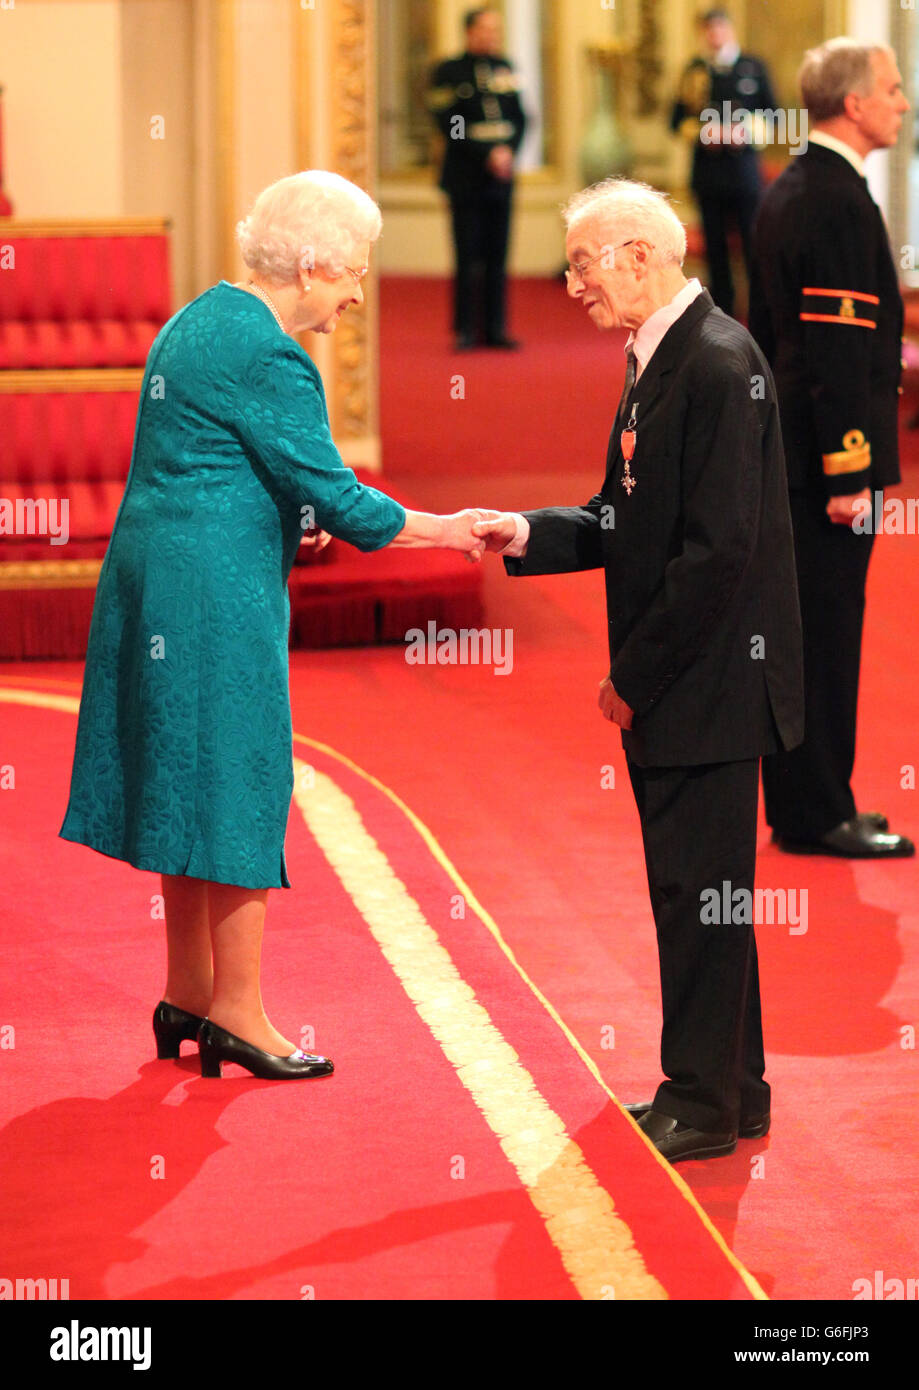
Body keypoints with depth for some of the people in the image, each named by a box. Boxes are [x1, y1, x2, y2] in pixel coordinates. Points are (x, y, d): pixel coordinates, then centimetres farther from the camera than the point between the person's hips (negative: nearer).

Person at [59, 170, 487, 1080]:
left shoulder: (201, 319, 13)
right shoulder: (267, 355, -17)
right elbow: (333, 494, -17)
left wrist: (294, 518, 19)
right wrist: (445, 531, -7)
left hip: (154, 577, 10)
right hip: (218, 594, -10)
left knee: (194, 787, 15)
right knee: (238, 788, -2)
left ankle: (188, 993, 21)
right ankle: (236, 1013, 3)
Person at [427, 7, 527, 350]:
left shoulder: (504, 69, 12)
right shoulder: (449, 72, -4)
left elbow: (520, 118, 11)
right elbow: (451, 126, -10)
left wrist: (508, 151, -7)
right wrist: (487, 156, -15)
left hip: (501, 177, 5)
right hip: (466, 178, -5)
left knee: (497, 257, 5)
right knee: (469, 257, -4)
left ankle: (495, 329, 9)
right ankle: (466, 331, 1)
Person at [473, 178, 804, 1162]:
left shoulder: (718, 364, -18)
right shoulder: (657, 360, 12)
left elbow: (720, 547, -22)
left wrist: (636, 675, -17)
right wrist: (530, 535, 0)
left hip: (710, 684, -10)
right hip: (672, 687, 10)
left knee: (699, 893, -2)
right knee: (698, 893, 15)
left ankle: (699, 1104, 6)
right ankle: (732, 1090, 24)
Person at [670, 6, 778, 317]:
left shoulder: (754, 67, 7)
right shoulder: (695, 70, 10)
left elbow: (772, 113, 8)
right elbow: (678, 119, 12)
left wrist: (749, 128, -10)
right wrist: (700, 131, -8)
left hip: (744, 165, -2)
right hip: (707, 170, 2)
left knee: (753, 239, -6)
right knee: (715, 244, 4)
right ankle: (722, 312, 11)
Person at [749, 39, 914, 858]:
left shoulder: (786, 194, 13)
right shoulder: (838, 202, -17)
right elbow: (837, 349, -21)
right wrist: (848, 472, -21)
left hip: (786, 448, 10)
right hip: (830, 454, -10)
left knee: (807, 631, 14)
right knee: (827, 633, -4)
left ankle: (802, 805, 20)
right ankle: (818, 815, 0)